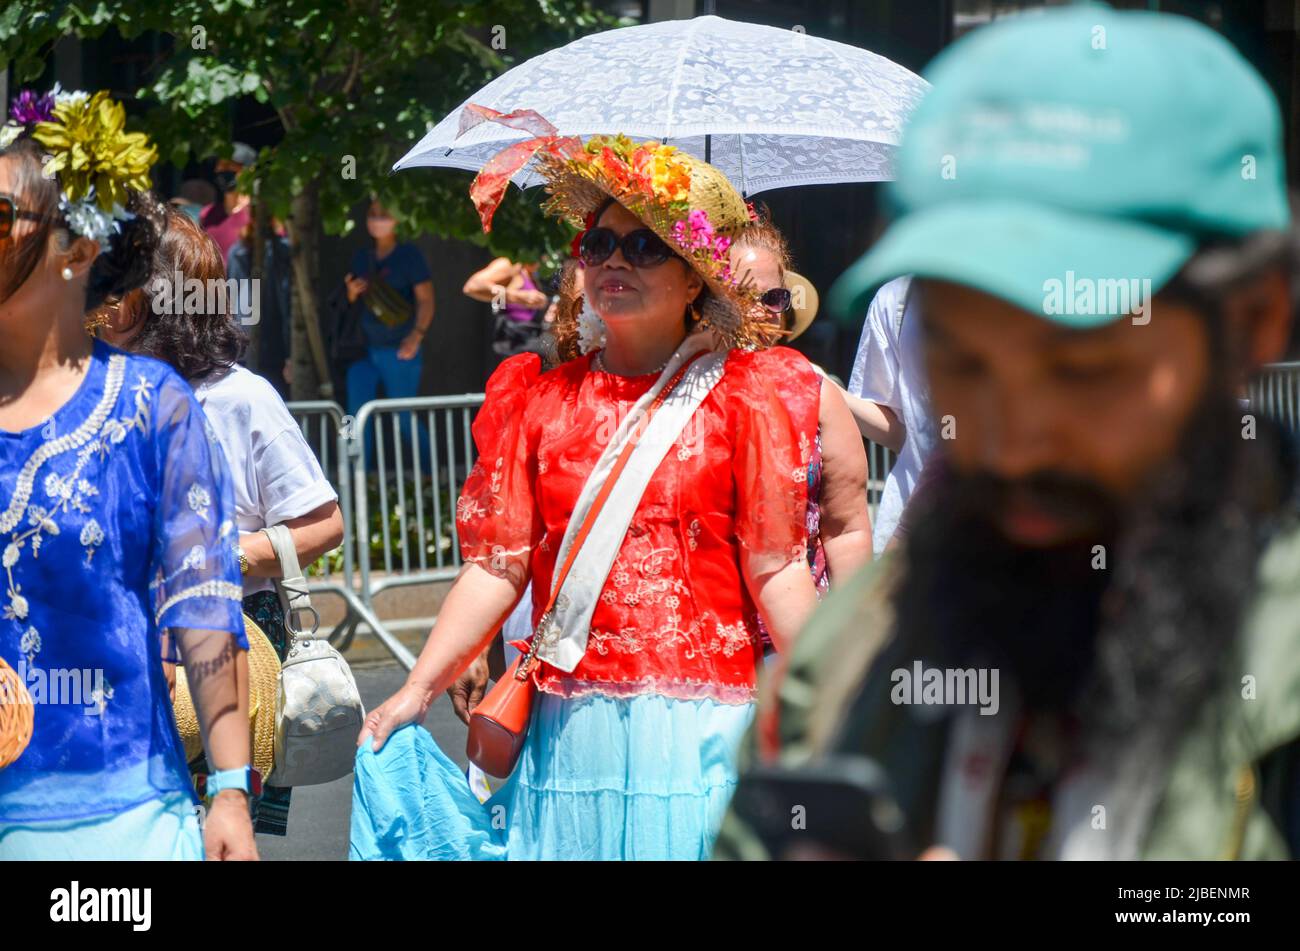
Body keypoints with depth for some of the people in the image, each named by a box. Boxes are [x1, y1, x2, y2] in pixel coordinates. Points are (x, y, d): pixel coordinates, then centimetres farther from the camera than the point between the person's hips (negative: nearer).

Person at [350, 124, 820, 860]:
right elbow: (498, 565, 9)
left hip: (700, 723, -2)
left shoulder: (738, 396, 5)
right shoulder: (542, 399, 12)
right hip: (571, 733, 2)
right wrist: (417, 692, 2)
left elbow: (777, 570, 0)